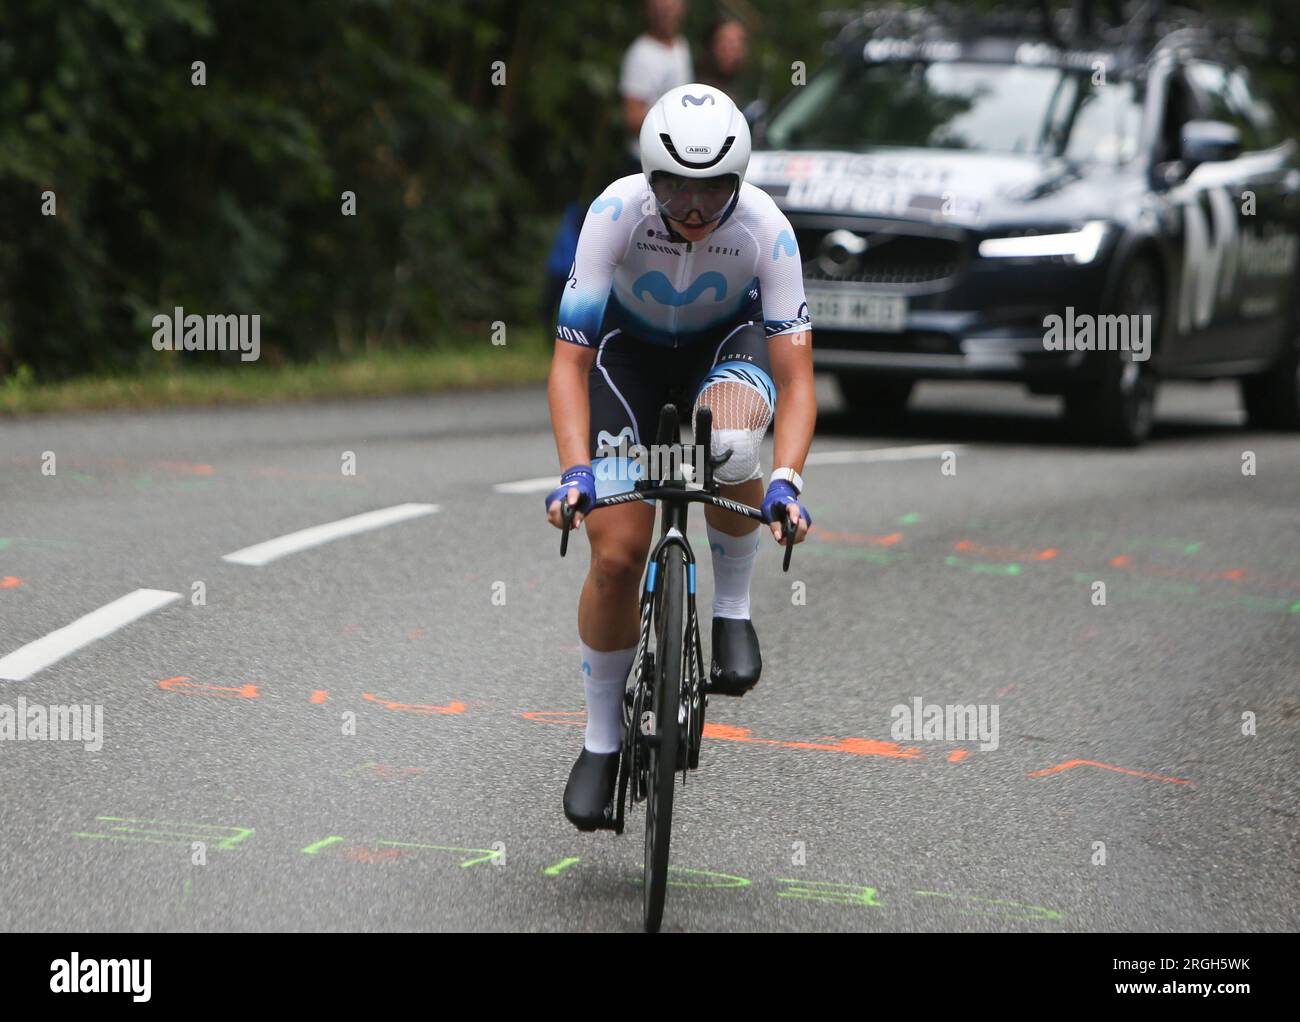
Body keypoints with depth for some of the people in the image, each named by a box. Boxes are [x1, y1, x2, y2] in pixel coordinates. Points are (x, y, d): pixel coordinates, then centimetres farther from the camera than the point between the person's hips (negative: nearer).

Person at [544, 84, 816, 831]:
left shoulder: (765, 229, -30)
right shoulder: (616, 214, -32)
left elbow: (796, 377, -29)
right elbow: (570, 360, -30)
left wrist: (787, 480, -45)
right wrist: (575, 471, -44)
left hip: (727, 341, 0)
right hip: (631, 349, 0)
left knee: (733, 439, -37)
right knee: (617, 553, -11)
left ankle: (733, 608, -10)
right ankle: (602, 740, 10)